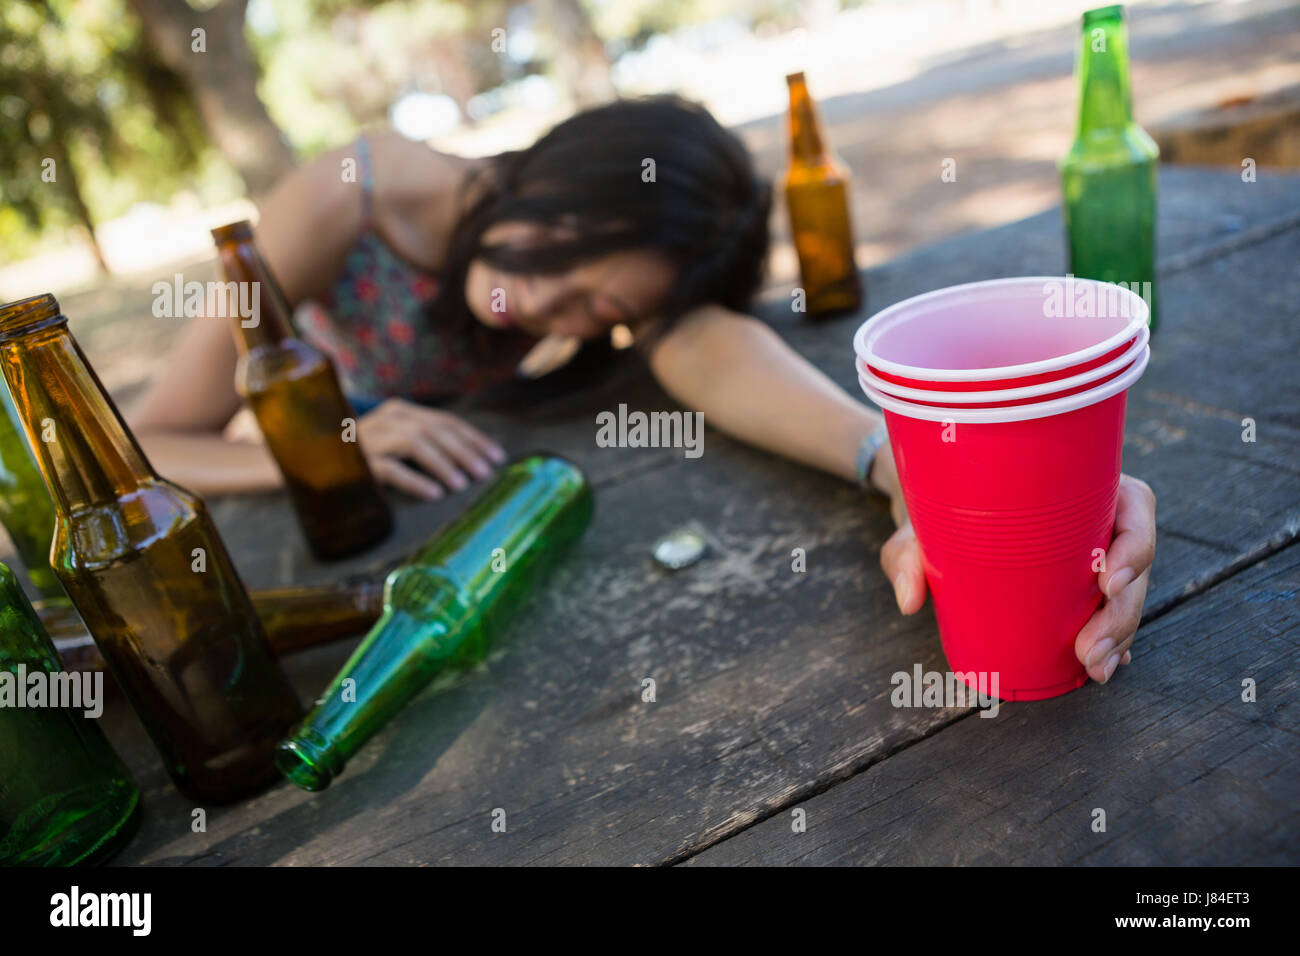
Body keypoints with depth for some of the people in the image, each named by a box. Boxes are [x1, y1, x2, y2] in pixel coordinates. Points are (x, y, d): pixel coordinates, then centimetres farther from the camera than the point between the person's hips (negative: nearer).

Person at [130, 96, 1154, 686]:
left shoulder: (618, 257, -31)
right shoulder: (342, 205, -37)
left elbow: (708, 347, -54)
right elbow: (147, 446, -34)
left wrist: (913, 469, -72)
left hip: (452, 465, 2)